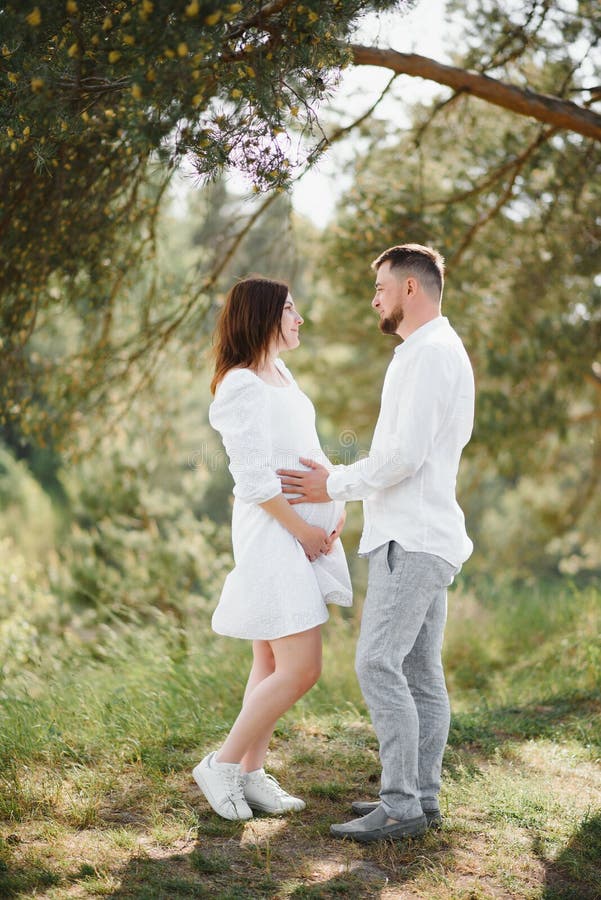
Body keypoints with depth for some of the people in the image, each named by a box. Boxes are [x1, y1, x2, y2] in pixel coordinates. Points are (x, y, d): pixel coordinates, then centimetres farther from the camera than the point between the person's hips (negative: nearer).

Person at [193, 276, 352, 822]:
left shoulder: (282, 375, 14)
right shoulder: (241, 386, -15)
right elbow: (255, 479, -19)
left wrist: (337, 505, 3)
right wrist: (303, 530, -14)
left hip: (308, 532, 9)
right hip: (273, 536, -9)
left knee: (273, 663, 12)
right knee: (300, 669, -10)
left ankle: (251, 774, 20)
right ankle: (222, 764, 3)